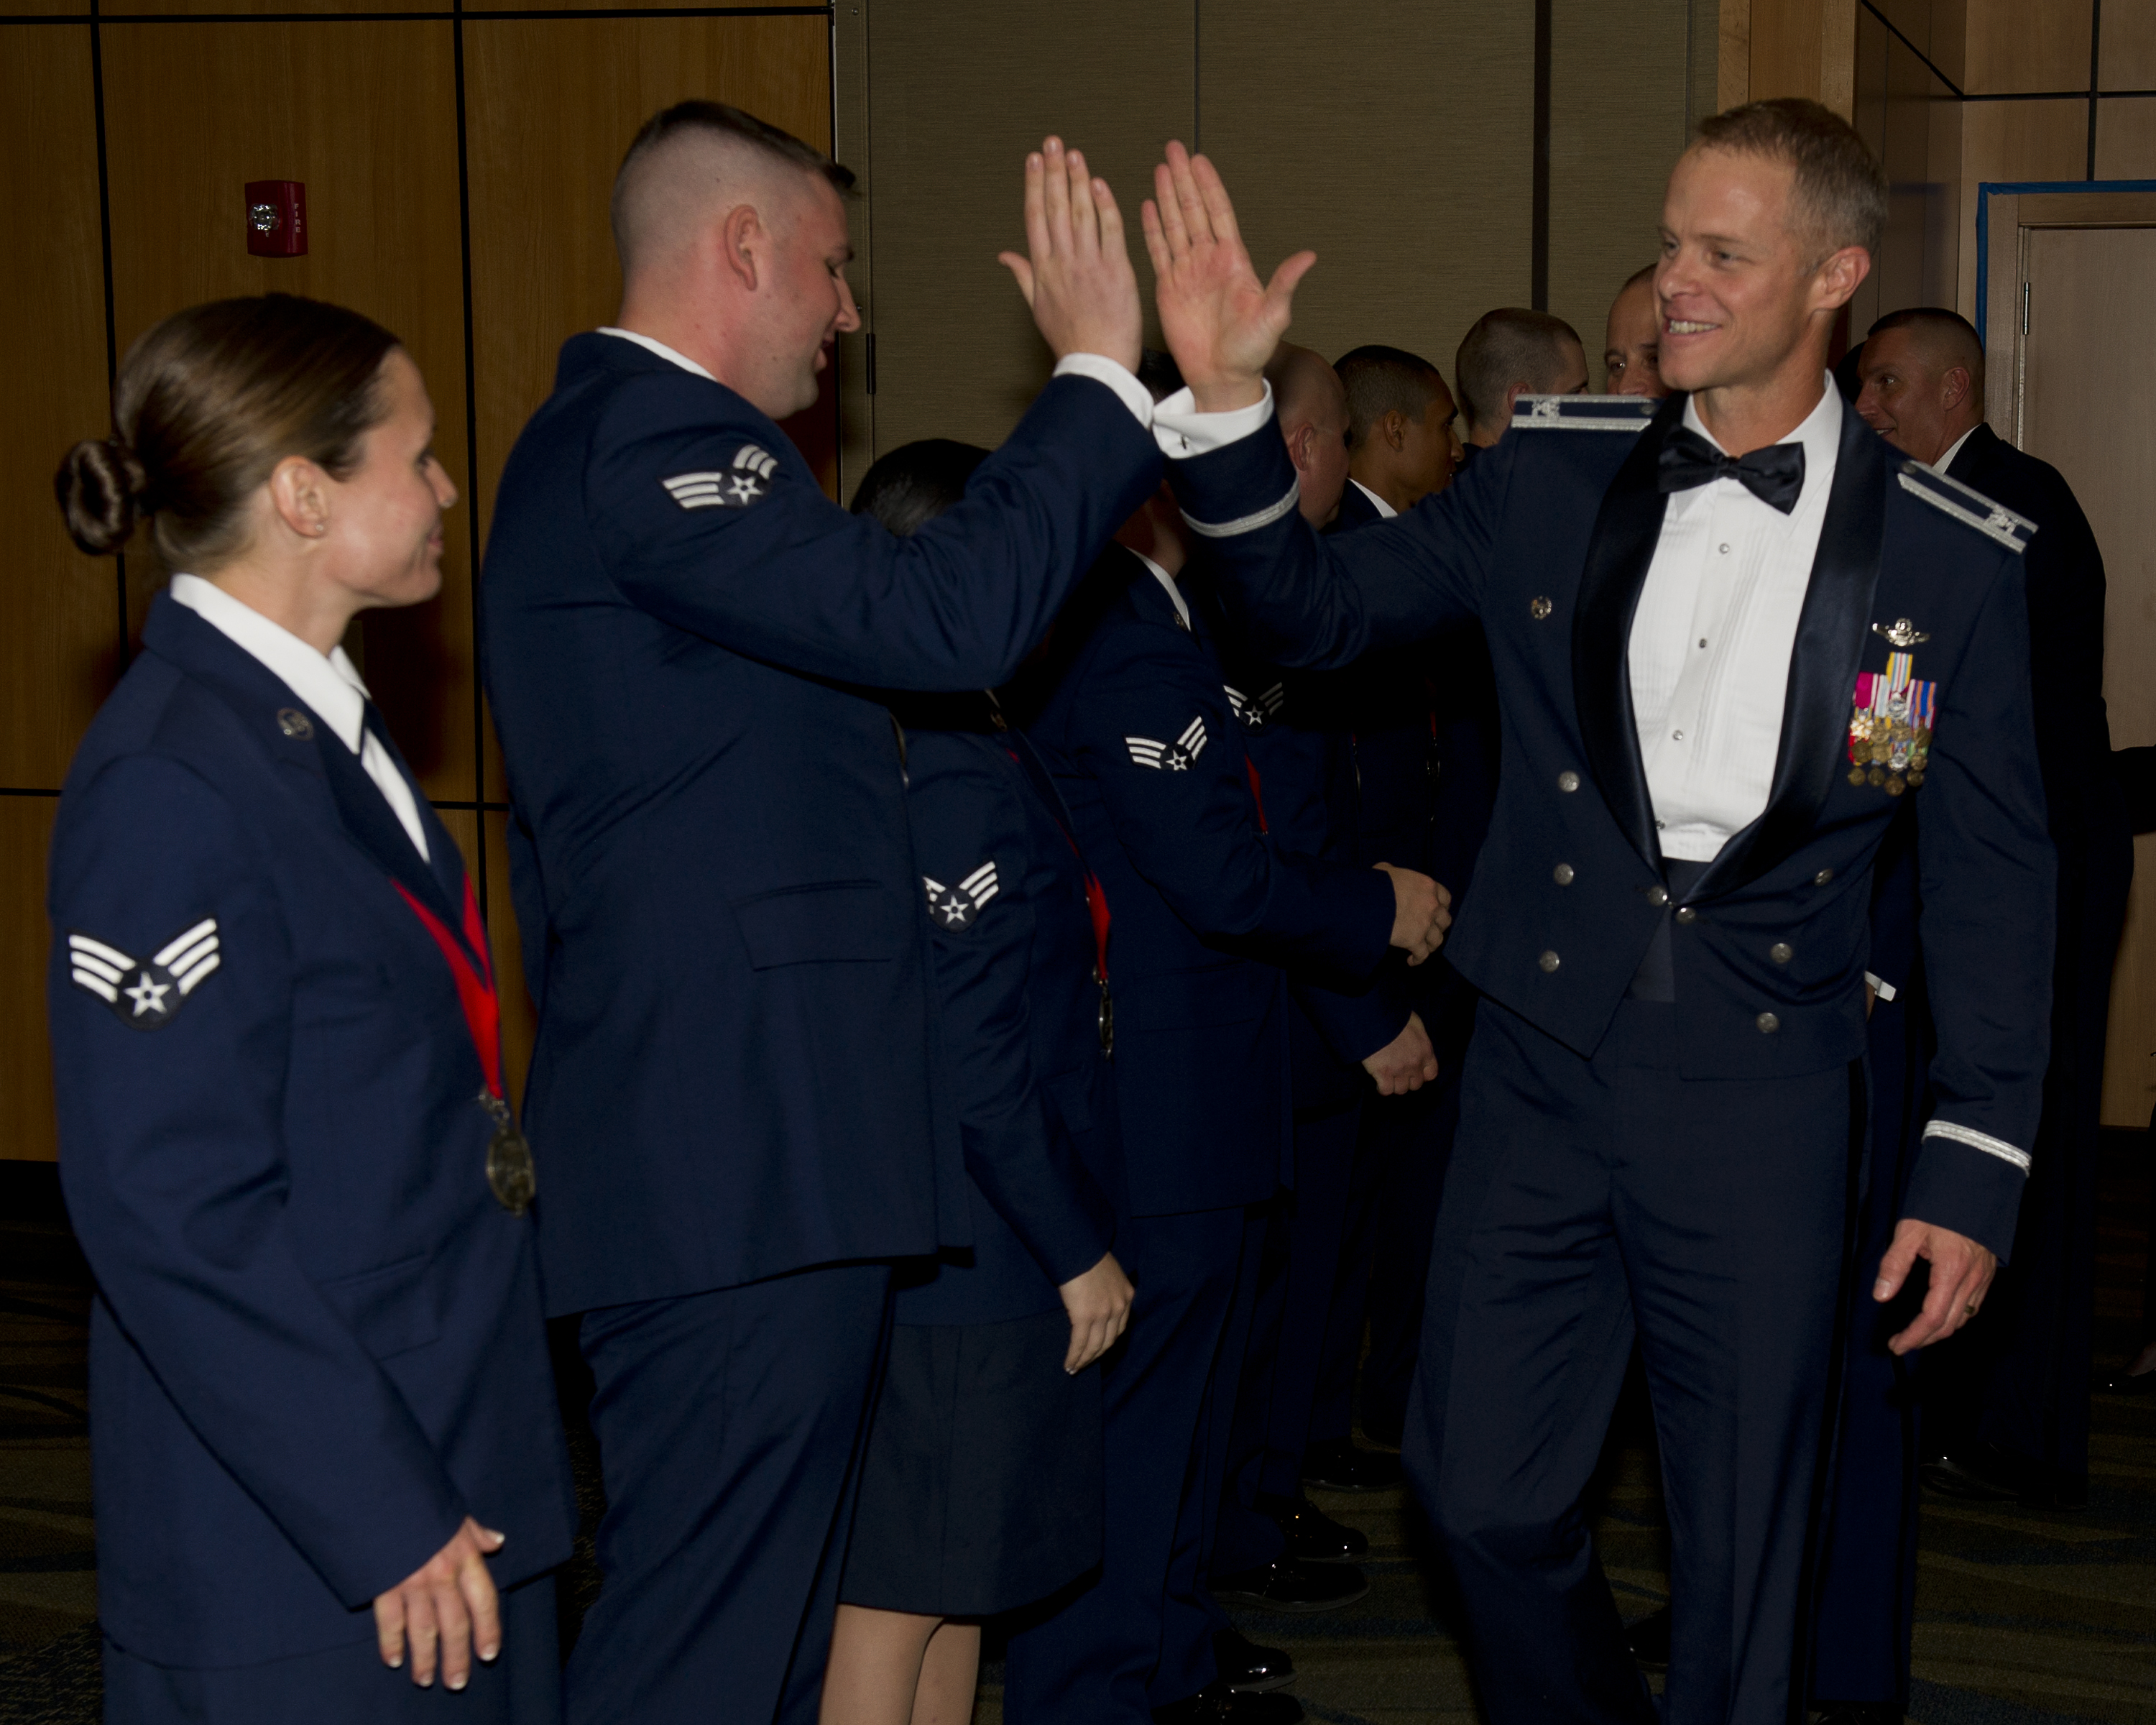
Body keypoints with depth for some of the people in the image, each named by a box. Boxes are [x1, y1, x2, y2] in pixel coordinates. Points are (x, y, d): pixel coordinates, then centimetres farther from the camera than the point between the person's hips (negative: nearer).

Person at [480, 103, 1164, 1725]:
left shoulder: (609, 437, 21)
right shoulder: (650, 437, -15)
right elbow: (942, 615, -24)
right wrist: (1099, 371, -15)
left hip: (720, 1156, 11)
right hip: (743, 1170, -11)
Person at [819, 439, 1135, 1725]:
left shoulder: (979, 750, 9)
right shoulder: (967, 783, -20)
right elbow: (974, 1068, -22)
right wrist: (1079, 1249, -13)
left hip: (970, 1255, 10)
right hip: (976, 1256, -10)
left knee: (962, 1579, 19)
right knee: (902, 1591, 0)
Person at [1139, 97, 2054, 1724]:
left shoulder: (1951, 556, -4)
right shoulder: (1557, 476, 2)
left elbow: (1994, 877, 0)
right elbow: (1317, 604, 6)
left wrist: (1975, 1166, -3)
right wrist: (1226, 398, -10)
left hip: (1760, 1101, -2)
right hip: (1544, 1060, 2)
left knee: (1743, 1539, 8)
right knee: (1484, 1486, 8)